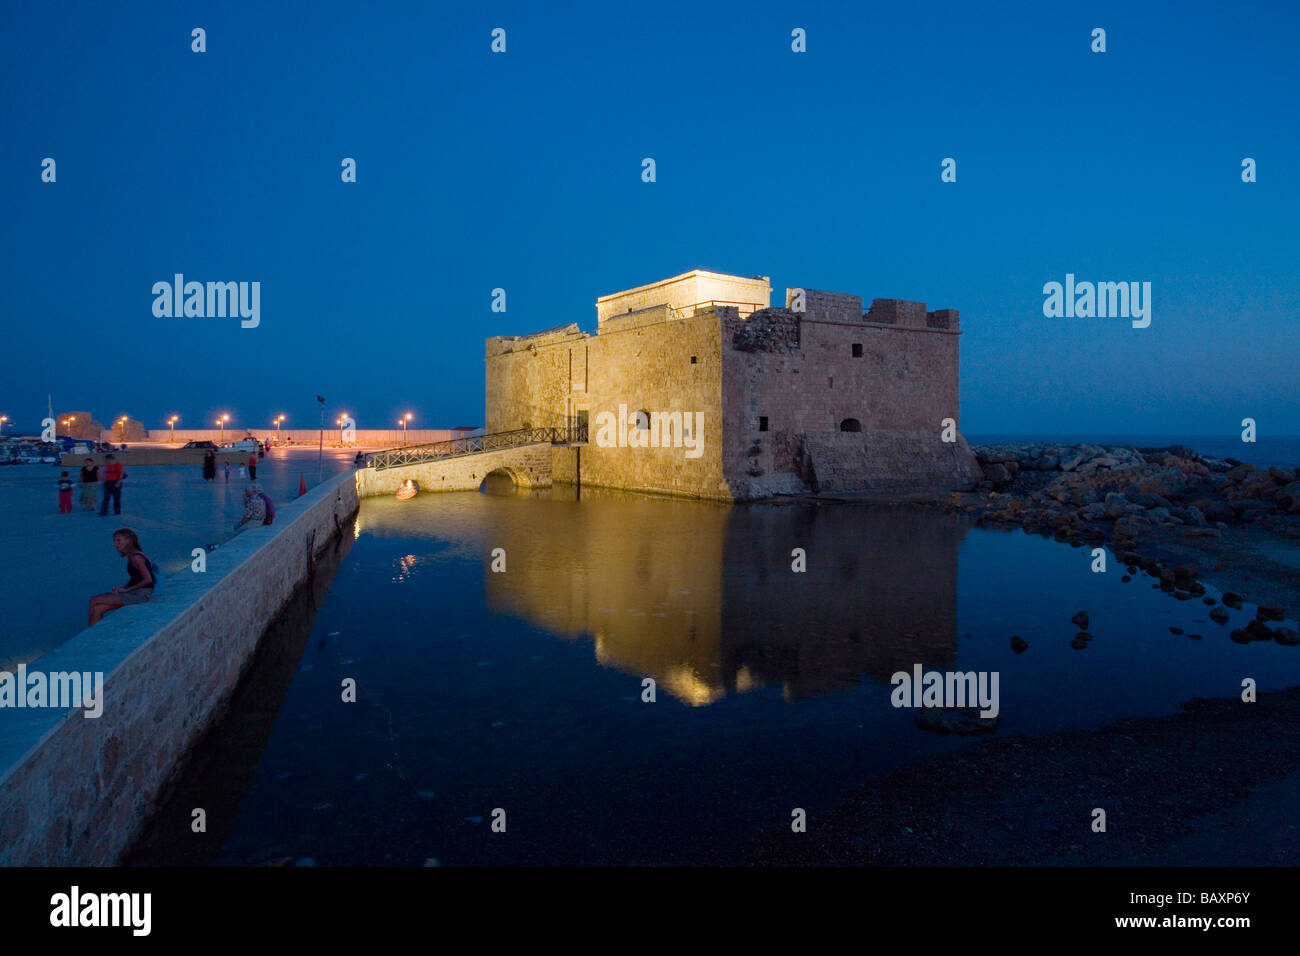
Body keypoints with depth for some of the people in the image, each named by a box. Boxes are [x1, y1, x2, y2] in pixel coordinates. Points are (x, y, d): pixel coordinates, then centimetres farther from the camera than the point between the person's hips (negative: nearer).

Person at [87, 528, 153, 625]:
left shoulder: (136, 557, -16)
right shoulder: (131, 556, 13)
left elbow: (148, 579, -21)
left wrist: (127, 589, -12)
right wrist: (122, 588, 4)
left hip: (141, 594, -9)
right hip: (134, 592, 9)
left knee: (94, 601, -8)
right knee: (98, 608, -1)